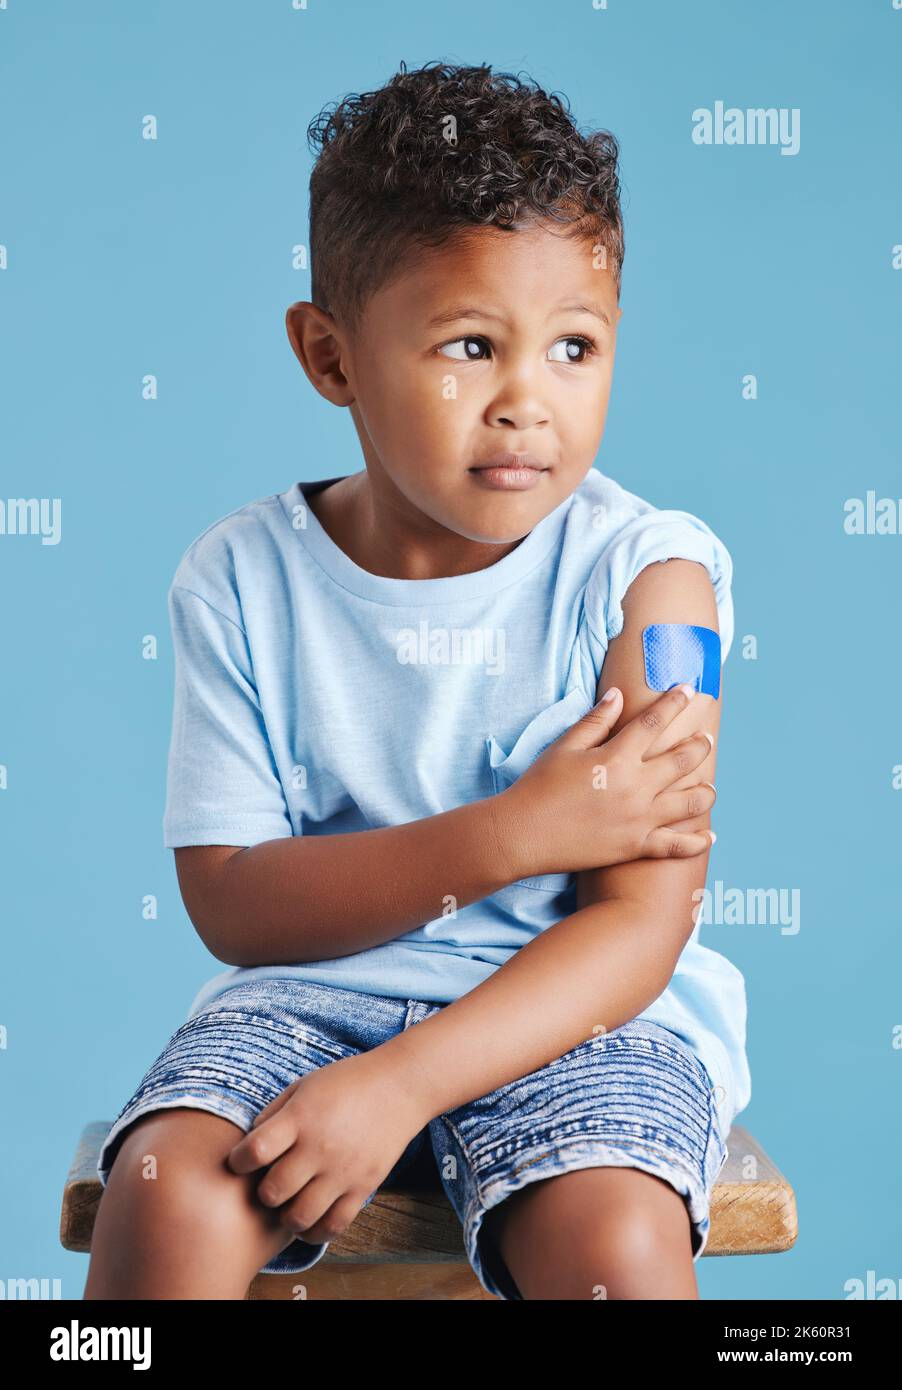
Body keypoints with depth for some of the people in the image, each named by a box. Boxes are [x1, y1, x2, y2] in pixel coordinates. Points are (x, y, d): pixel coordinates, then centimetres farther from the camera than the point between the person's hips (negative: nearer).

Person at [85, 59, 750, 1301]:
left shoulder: (646, 573, -10)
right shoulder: (243, 580, -3)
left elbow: (640, 921, -14)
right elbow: (230, 902, -7)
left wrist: (396, 1085, -26)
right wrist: (509, 837, -18)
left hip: (582, 1011, -1)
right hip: (317, 986, 2)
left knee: (620, 1243, -28)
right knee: (167, 1192, -23)